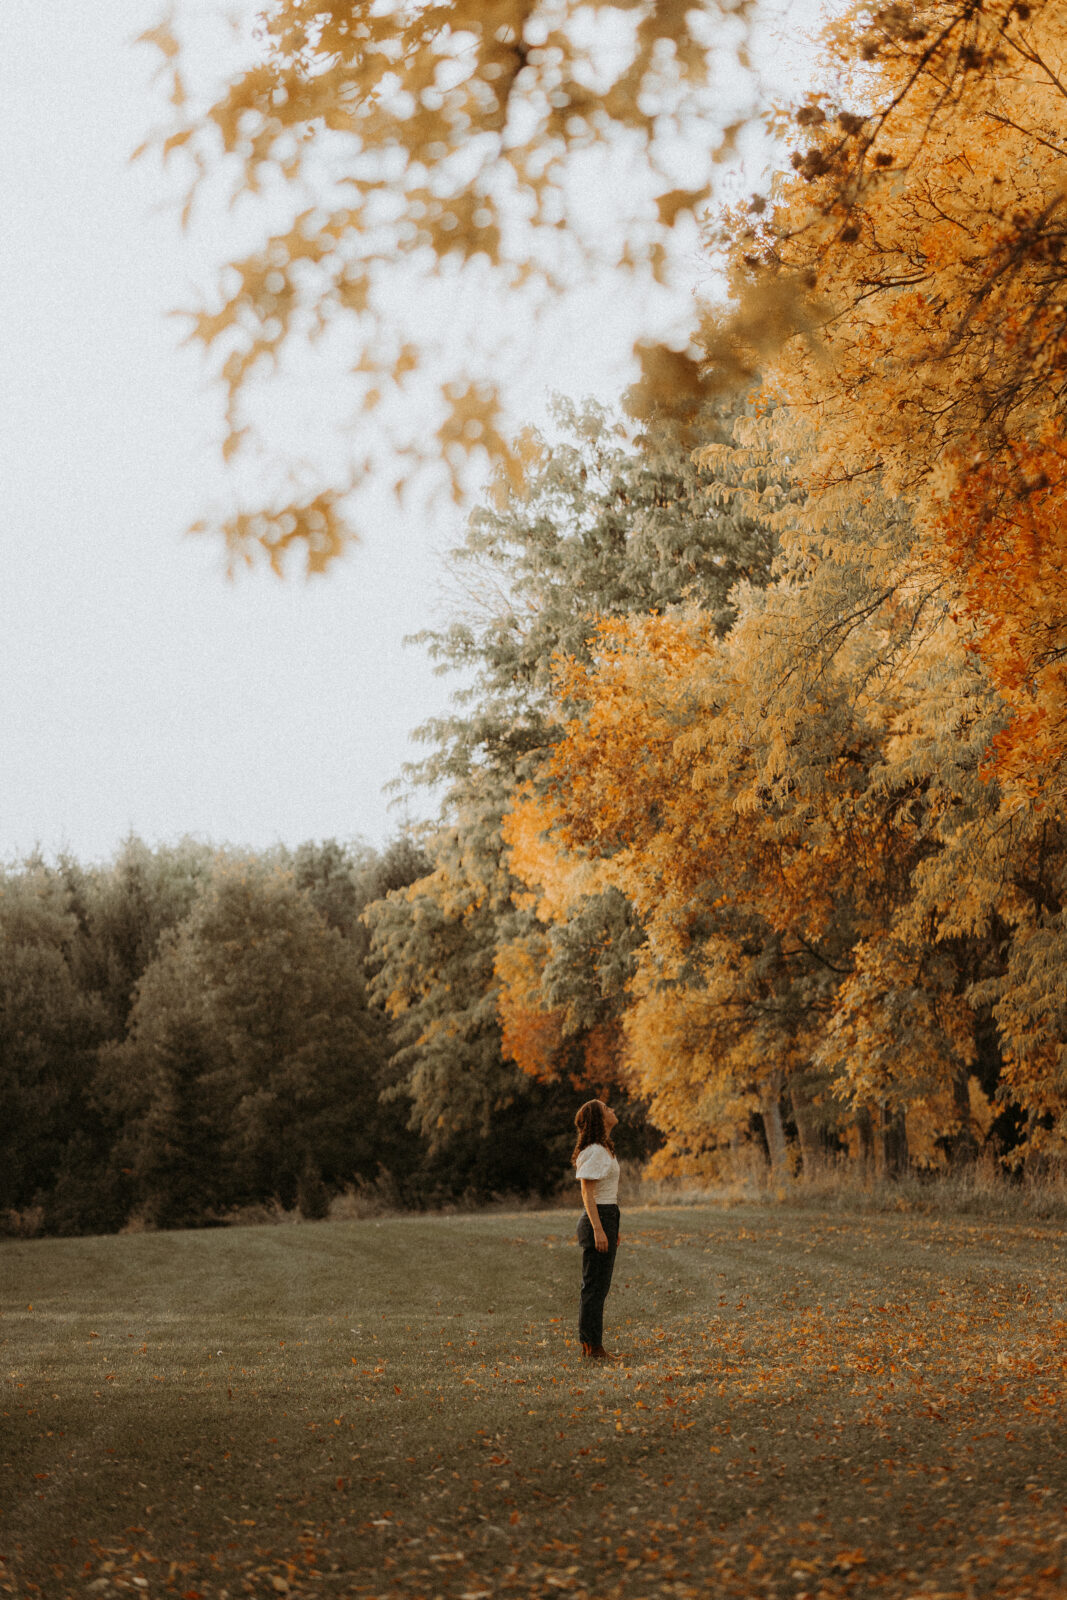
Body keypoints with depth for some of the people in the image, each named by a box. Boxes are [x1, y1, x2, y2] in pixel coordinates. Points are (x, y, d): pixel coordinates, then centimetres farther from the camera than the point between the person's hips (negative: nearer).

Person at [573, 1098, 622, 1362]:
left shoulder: (603, 1150, 16)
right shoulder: (594, 1152, -15)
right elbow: (587, 1193, -18)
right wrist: (599, 1229, -23)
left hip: (606, 1220, 10)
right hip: (598, 1220, -10)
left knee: (598, 1285, 12)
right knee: (595, 1286, -6)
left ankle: (590, 1345, 18)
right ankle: (592, 1347, -2)